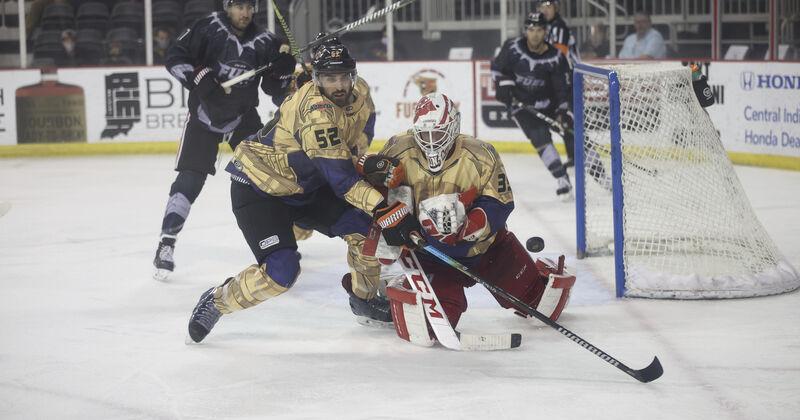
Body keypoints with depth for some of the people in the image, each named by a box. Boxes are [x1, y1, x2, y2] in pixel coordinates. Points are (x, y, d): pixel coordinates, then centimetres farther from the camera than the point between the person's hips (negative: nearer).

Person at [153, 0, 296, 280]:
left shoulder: (264, 41, -4)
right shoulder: (209, 28, -12)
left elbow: (276, 90, -2)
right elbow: (174, 57, -10)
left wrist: (284, 68, -20)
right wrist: (198, 77, -23)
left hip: (243, 117, 3)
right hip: (205, 114, -3)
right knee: (189, 180, -12)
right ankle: (166, 244, -6)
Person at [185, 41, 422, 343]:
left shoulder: (360, 93, -7)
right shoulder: (316, 109, -32)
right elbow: (340, 177, -36)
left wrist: (374, 166, -19)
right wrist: (384, 209, -42)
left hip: (305, 186, 8)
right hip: (258, 186, -8)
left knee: (365, 223, -7)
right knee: (280, 272, -21)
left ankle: (364, 299, 15)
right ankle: (215, 302, 2)